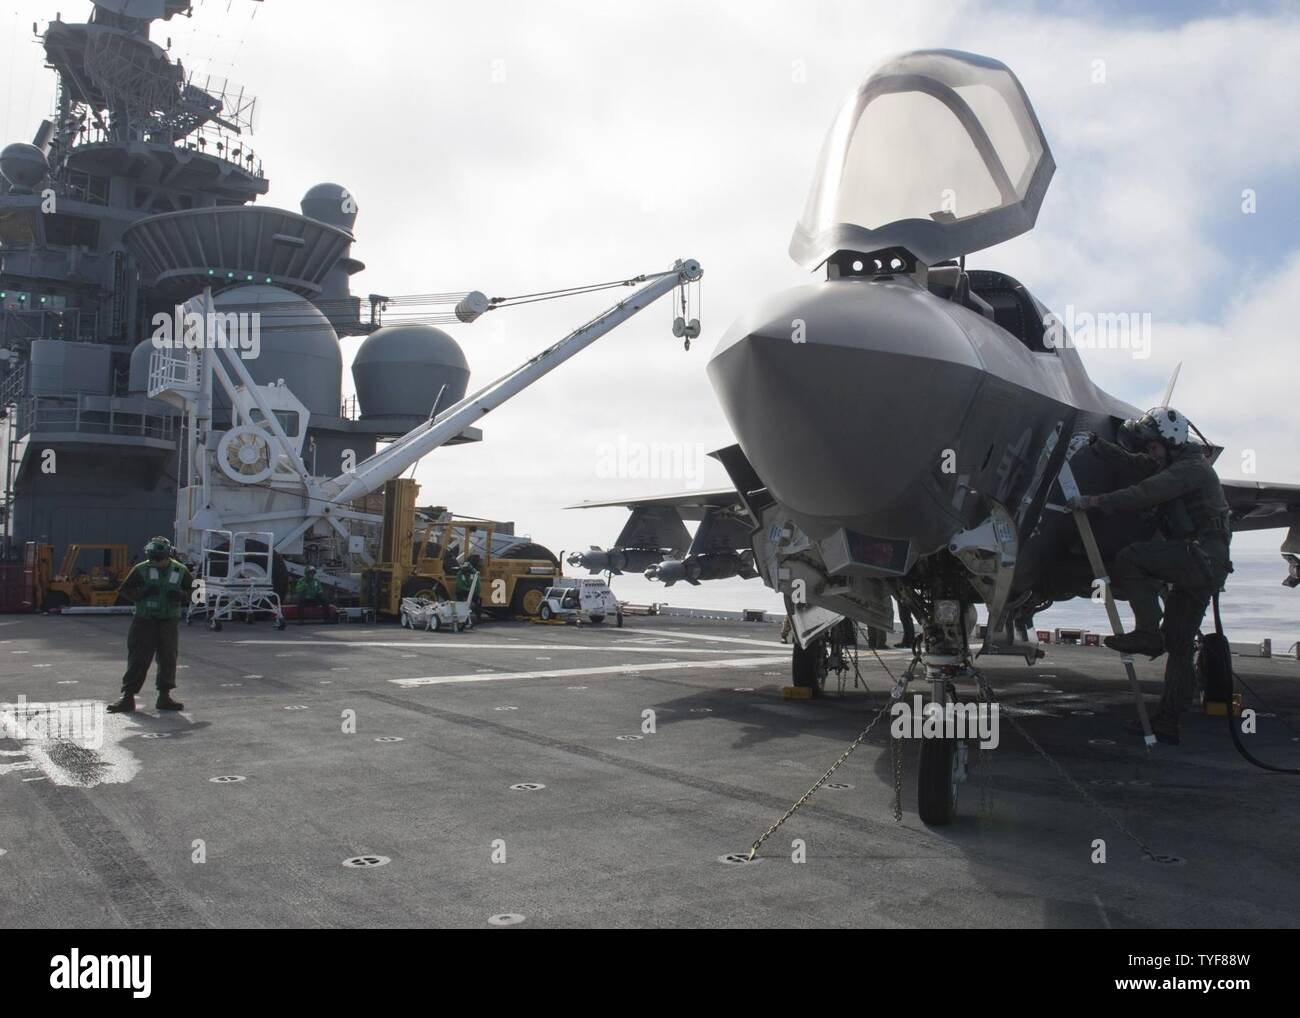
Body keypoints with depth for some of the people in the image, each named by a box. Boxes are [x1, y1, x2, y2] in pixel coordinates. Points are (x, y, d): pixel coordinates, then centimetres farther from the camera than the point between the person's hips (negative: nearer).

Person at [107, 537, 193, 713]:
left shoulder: (180, 571, 2)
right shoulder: (141, 570, -1)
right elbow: (125, 591, 1)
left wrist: (181, 595, -14)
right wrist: (143, 592, -17)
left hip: (169, 622, 2)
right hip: (144, 621, -2)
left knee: (168, 659, 5)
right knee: (138, 659, -3)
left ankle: (164, 696, 15)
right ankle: (128, 698, 1)